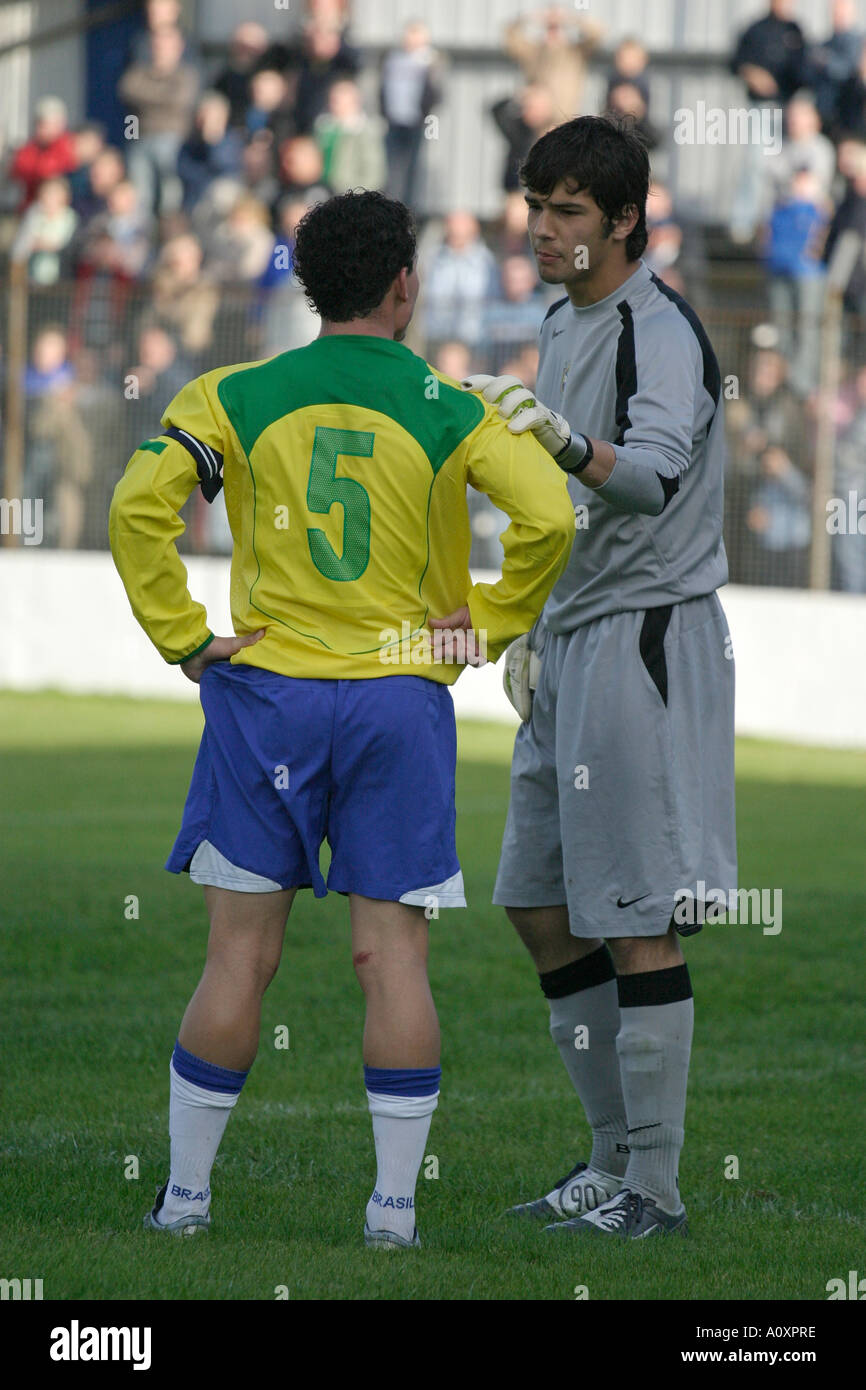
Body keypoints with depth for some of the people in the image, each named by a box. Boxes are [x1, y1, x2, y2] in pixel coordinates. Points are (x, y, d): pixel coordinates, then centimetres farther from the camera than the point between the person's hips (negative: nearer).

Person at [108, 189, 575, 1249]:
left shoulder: (239, 397, 1)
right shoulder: (449, 411, -1)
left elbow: (138, 505, -9)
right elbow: (548, 517, -13)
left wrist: (183, 640, -2)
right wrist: (486, 629, 0)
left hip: (267, 693, 1)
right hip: (402, 700, -1)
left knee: (243, 954, 5)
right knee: (392, 954, 2)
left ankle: (186, 1192, 9)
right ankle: (394, 1204, 0)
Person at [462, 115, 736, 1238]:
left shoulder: (661, 332, -13)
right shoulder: (563, 326, 16)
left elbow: (652, 479, -31)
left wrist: (561, 438, -48)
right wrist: (533, 633, 24)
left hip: (648, 641, -10)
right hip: (574, 646, 10)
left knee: (636, 924, -7)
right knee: (542, 908, 11)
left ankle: (654, 1189, -2)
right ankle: (615, 1160, 21)